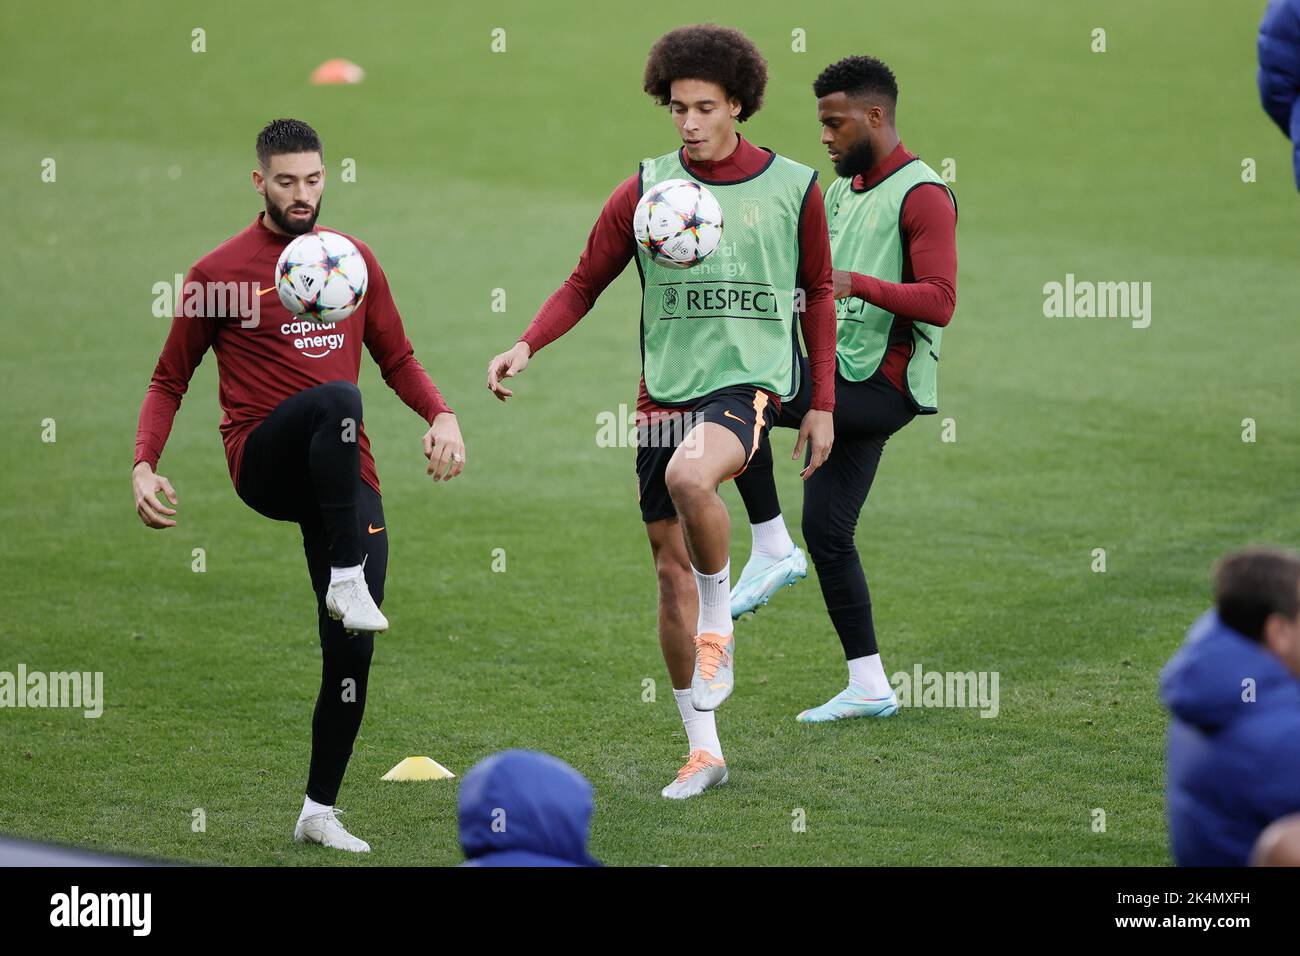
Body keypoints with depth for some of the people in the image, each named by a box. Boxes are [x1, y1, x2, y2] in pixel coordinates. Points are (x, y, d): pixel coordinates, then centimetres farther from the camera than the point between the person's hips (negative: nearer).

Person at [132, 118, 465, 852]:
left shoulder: (354, 260, 13)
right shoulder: (220, 270, 3)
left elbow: (397, 359, 21)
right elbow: (170, 382, 9)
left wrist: (442, 417, 1)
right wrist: (145, 465, -7)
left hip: (345, 475, 4)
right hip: (264, 460, -4)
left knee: (352, 652, -3)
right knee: (338, 398, -37)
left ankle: (321, 812, 11)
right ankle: (346, 581, -35)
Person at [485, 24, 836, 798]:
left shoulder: (793, 188, 2)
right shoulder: (645, 190, 4)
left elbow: (818, 295, 11)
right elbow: (585, 284, 7)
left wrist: (823, 404, 8)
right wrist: (527, 346, -10)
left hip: (750, 379, -3)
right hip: (665, 391, 4)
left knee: (689, 478, -35)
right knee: (671, 568, 6)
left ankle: (721, 621, -8)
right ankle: (703, 748, 17)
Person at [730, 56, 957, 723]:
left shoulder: (922, 196, -11)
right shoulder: (841, 192, 18)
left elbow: (939, 301, -20)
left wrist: (856, 284, -32)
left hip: (881, 386, -9)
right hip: (846, 379, 9)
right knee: (826, 531, 7)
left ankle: (771, 549, -11)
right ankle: (868, 688, 12)